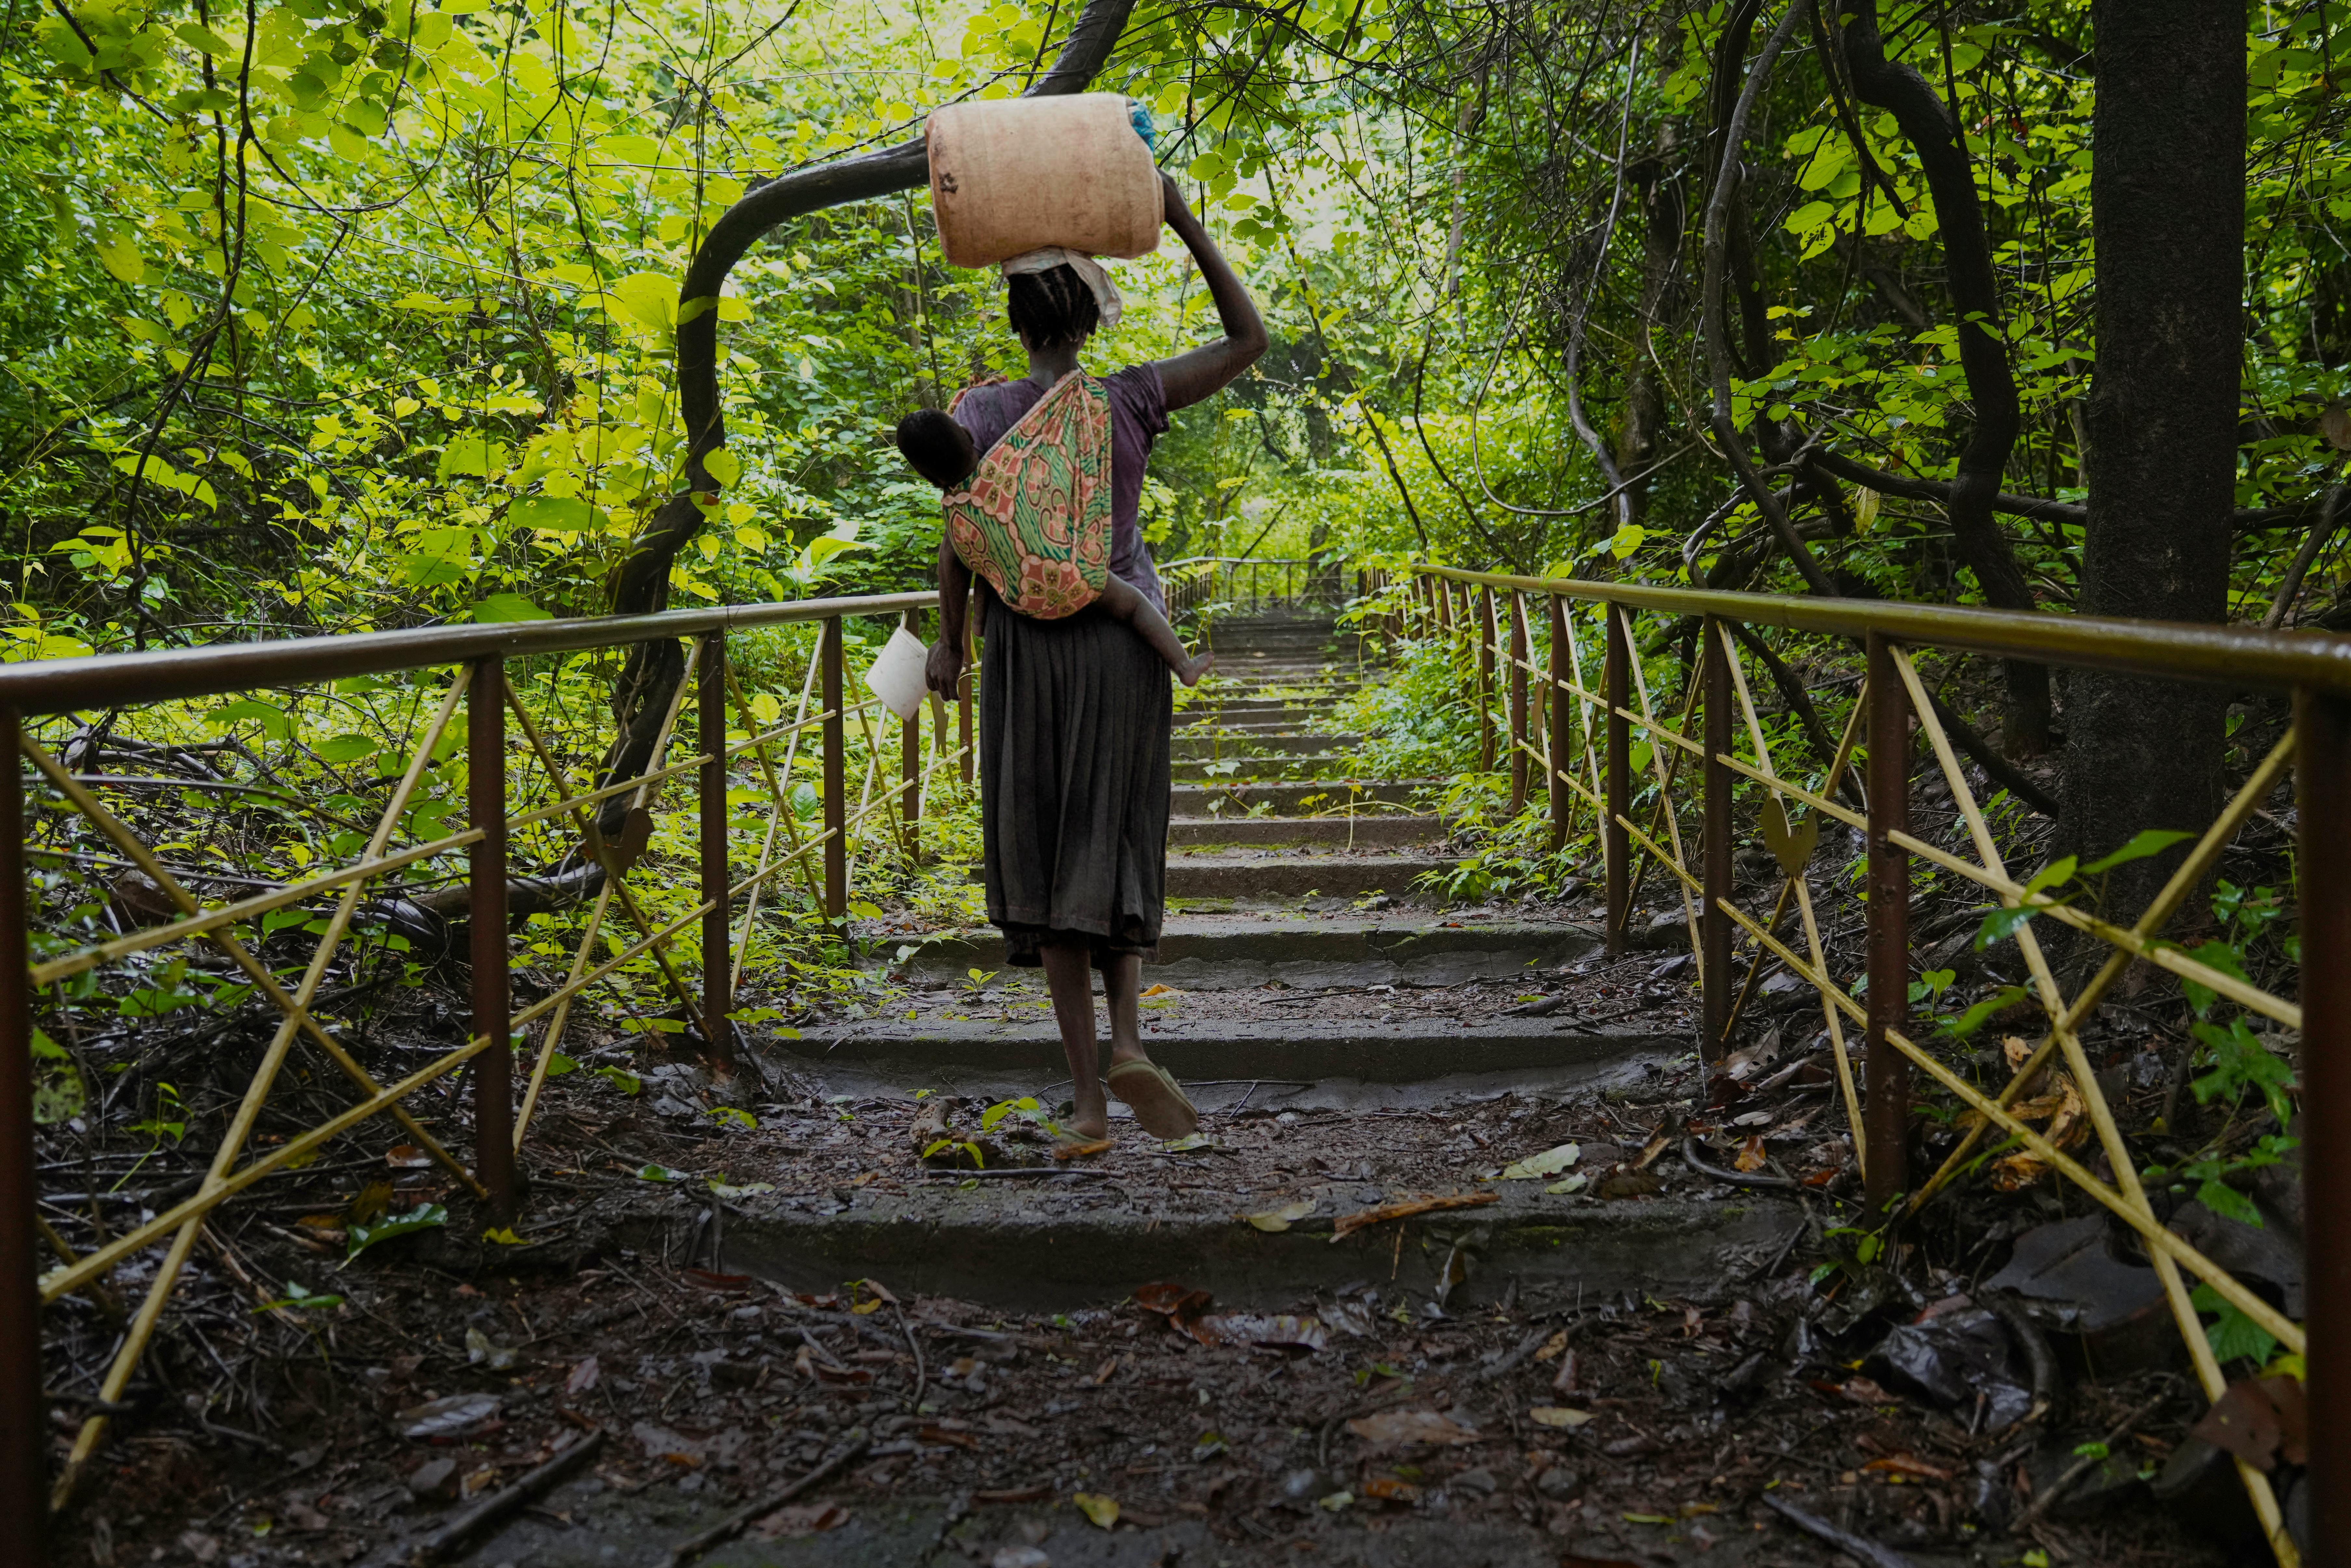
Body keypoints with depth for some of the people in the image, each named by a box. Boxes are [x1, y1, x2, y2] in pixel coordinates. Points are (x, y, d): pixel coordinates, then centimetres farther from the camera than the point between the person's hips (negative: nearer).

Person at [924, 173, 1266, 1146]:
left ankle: (1089, 1094, 2)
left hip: (1025, 647, 0)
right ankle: (1128, 1039, -11)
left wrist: (949, 642, 13)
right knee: (1116, 853, 14)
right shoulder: (1132, 401, -6)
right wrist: (1186, 227, 1)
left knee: (1043, 862, 6)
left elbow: (960, 546, -2)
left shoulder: (981, 416, -5)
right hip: (1123, 641, 0)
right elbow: (1249, 341, 3)